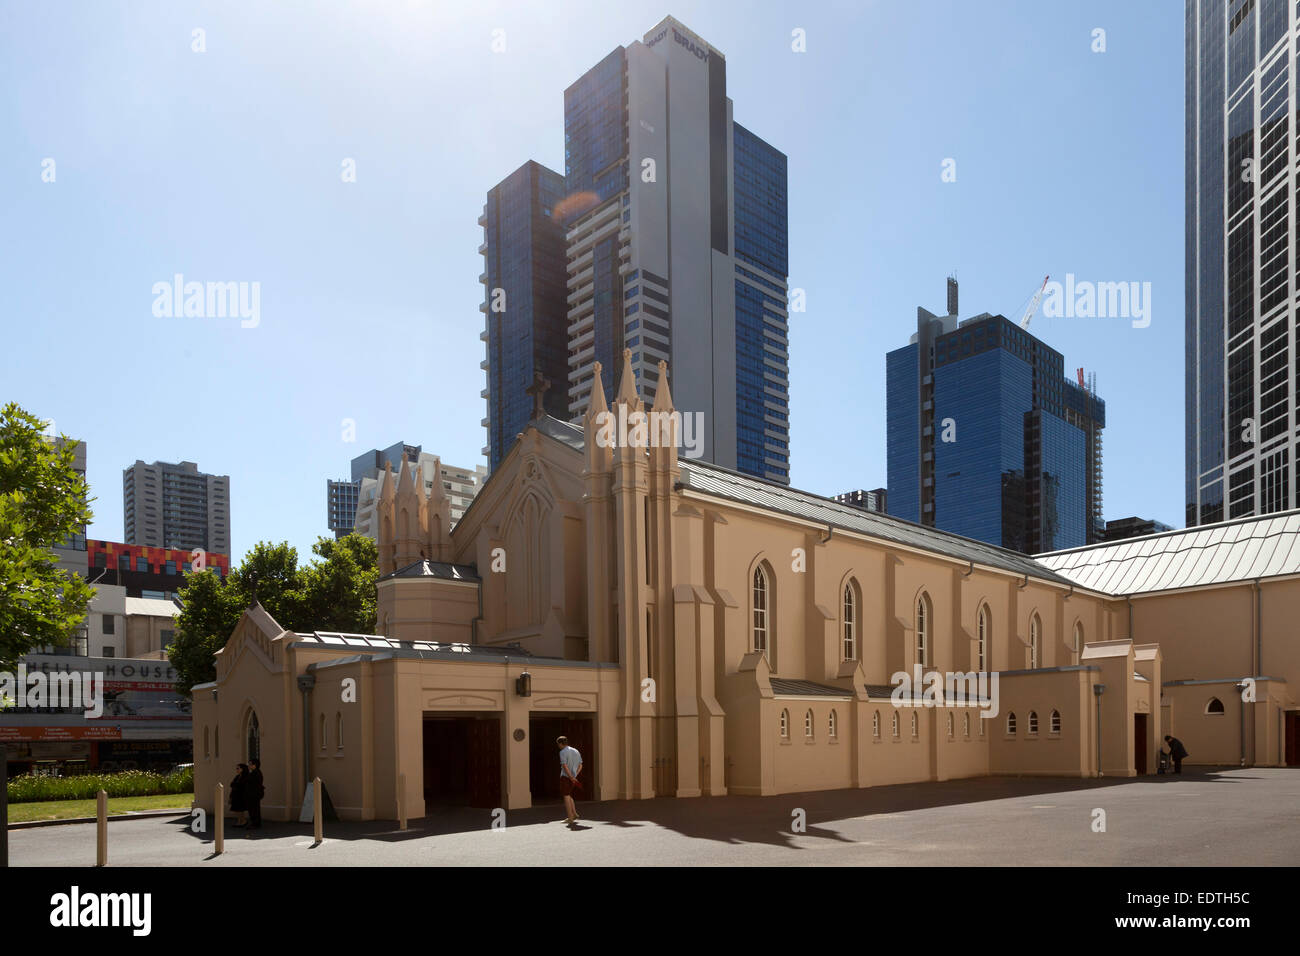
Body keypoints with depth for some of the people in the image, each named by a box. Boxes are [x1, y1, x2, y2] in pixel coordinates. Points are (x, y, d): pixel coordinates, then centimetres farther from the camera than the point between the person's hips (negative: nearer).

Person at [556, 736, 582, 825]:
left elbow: (565, 766, -18)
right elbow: (580, 766, 12)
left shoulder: (563, 752, -9)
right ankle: (574, 814, 14)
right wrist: (575, 776, 4)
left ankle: (570, 818, -3)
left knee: (566, 797, -2)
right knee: (569, 796, 20)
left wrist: (571, 777, -14)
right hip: (573, 777, 7)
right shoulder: (576, 751, 14)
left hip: (566, 777, -7)